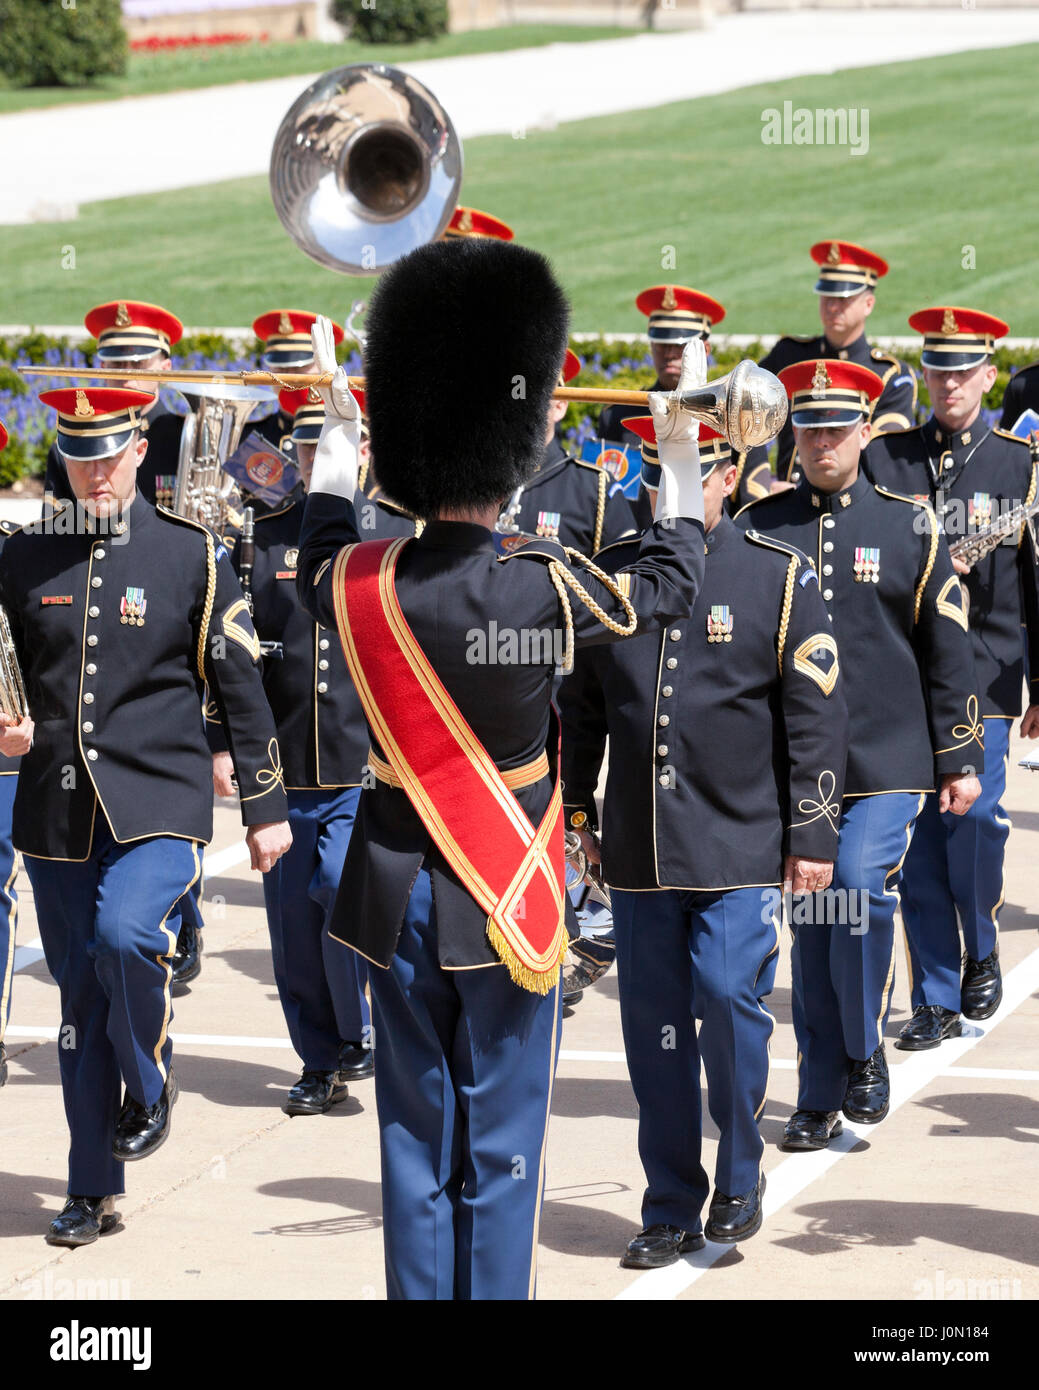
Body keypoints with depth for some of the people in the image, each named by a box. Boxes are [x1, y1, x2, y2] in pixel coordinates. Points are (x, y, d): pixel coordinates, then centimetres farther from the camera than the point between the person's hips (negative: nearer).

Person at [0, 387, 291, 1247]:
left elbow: (242, 690, 3)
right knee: (79, 991, 6)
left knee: (124, 933, -28)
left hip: (159, 804, -3)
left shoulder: (192, 556, 0)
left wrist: (267, 809, 3)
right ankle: (92, 1193, 15)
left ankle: (151, 1085, -1)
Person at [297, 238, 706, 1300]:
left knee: (415, 1138, 12)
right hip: (508, 897, -3)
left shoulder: (363, 585, -9)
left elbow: (315, 565, 18)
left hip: (396, 896, 3)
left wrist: (338, 430, 30)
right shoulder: (546, 589, -19)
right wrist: (680, 451, 16)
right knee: (501, 1148, 6)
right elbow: (670, 582, 1)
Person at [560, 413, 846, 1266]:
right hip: (640, 851, 3)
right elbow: (579, 705, 15)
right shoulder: (609, 576, 6)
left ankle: (740, 1173, 11)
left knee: (729, 999, -12)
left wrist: (813, 836, -6)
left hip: (741, 846, -3)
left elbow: (816, 714, -3)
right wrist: (572, 811, 12)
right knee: (654, 1025, 5)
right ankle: (672, 1212, 15)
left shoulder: (780, 578, -3)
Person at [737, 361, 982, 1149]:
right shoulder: (758, 527, 5)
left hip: (888, 758, -2)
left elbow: (947, 650, 6)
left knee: (862, 888, -19)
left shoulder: (910, 528, 3)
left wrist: (961, 759, 4)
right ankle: (821, 1097, 13)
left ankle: (866, 1053, 1)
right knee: (812, 922, 5)